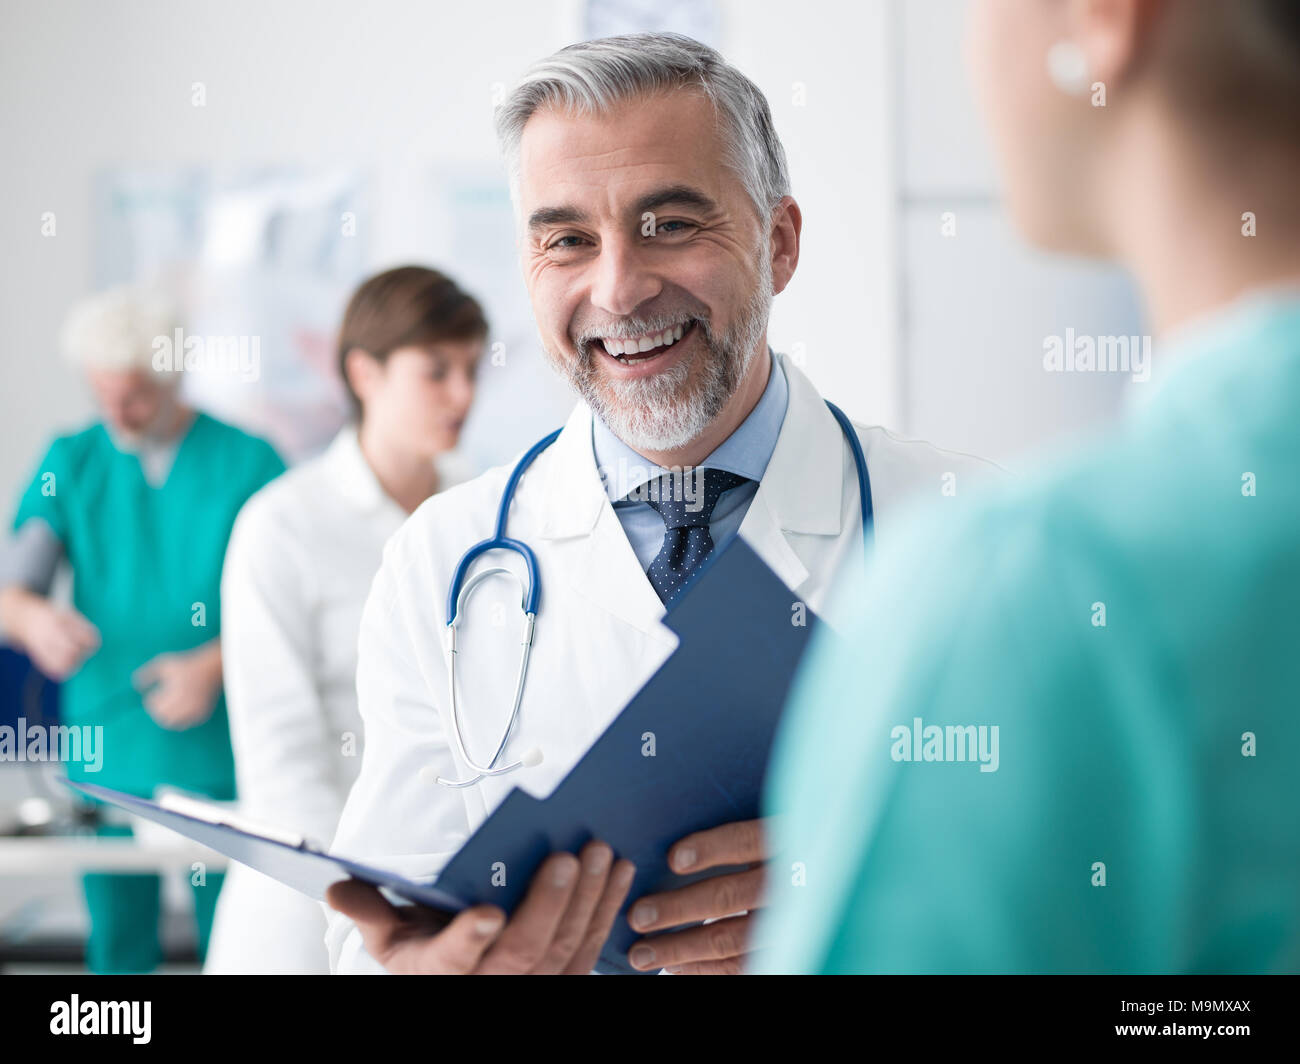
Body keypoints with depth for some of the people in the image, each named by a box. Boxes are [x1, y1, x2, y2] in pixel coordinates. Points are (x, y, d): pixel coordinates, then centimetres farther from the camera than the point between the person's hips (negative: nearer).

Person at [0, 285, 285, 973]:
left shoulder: (249, 461, 1)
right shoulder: (70, 464, 7)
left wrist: (214, 664, -18)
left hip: (220, 751, -2)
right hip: (106, 755, 2)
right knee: (117, 946, 6)